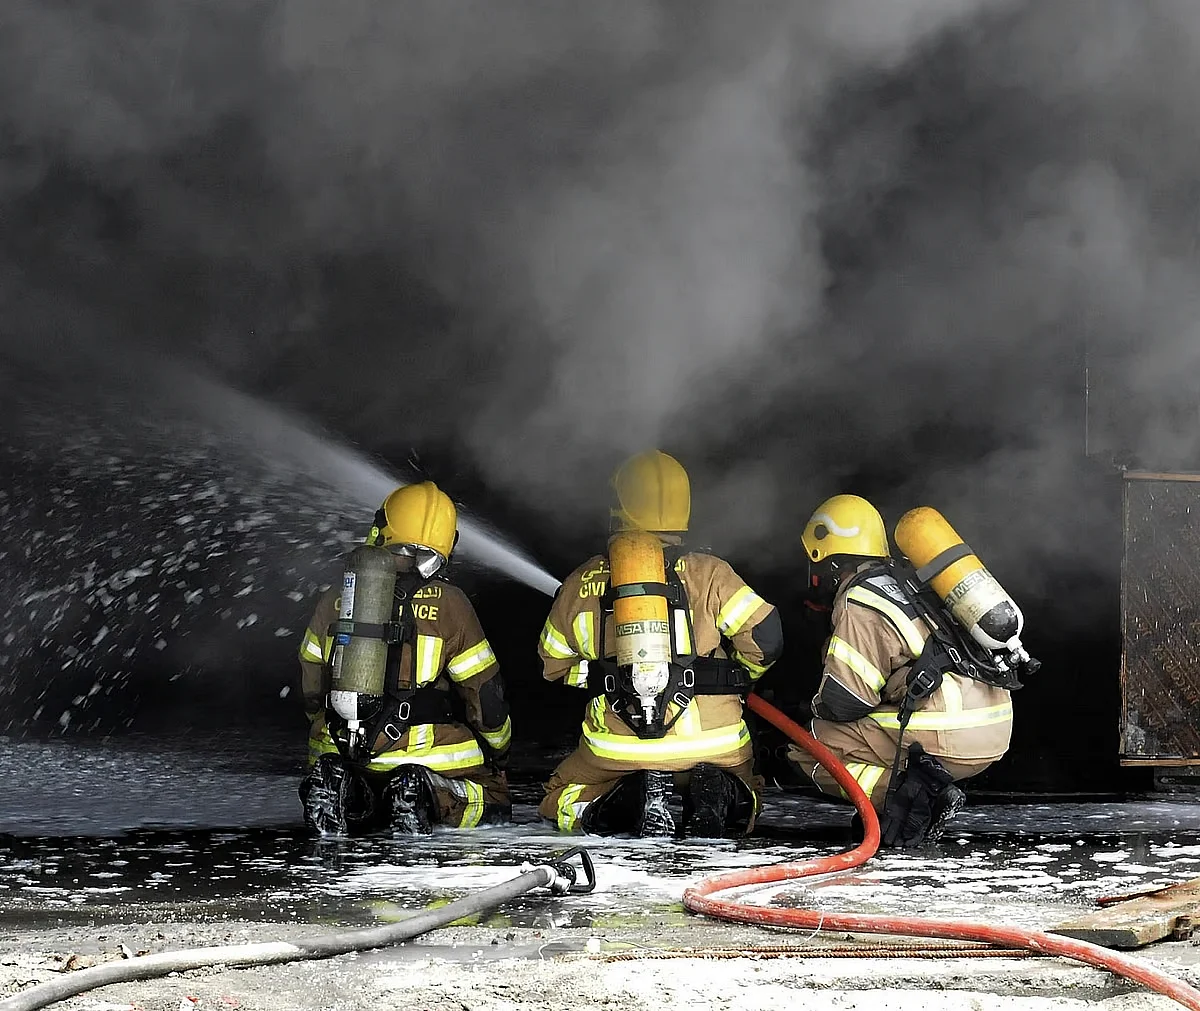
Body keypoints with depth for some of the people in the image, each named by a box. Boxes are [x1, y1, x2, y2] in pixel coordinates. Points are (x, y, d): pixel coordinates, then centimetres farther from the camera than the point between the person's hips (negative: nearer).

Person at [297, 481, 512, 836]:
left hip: (340, 750, 3)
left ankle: (346, 793, -6)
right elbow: (483, 690, 0)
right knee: (492, 803, 17)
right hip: (430, 752, -3)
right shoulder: (449, 604, -7)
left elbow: (311, 688, 14)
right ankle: (424, 795, -15)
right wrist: (498, 750, 19)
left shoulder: (336, 598, 4)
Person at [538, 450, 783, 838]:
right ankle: (716, 794, -6)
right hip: (712, 744, 0)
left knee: (559, 805, 25)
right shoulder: (709, 574, -4)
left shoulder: (582, 583, 3)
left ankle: (634, 800, -6)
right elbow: (765, 638, -7)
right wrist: (738, 675, 12)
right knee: (745, 798, 31)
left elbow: (553, 664, 14)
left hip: (617, 748, 0)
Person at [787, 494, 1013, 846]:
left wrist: (815, 709, 13)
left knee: (807, 748, 2)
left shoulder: (859, 605, -6)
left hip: (942, 740, -9)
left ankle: (906, 793, -16)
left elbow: (842, 703, -10)